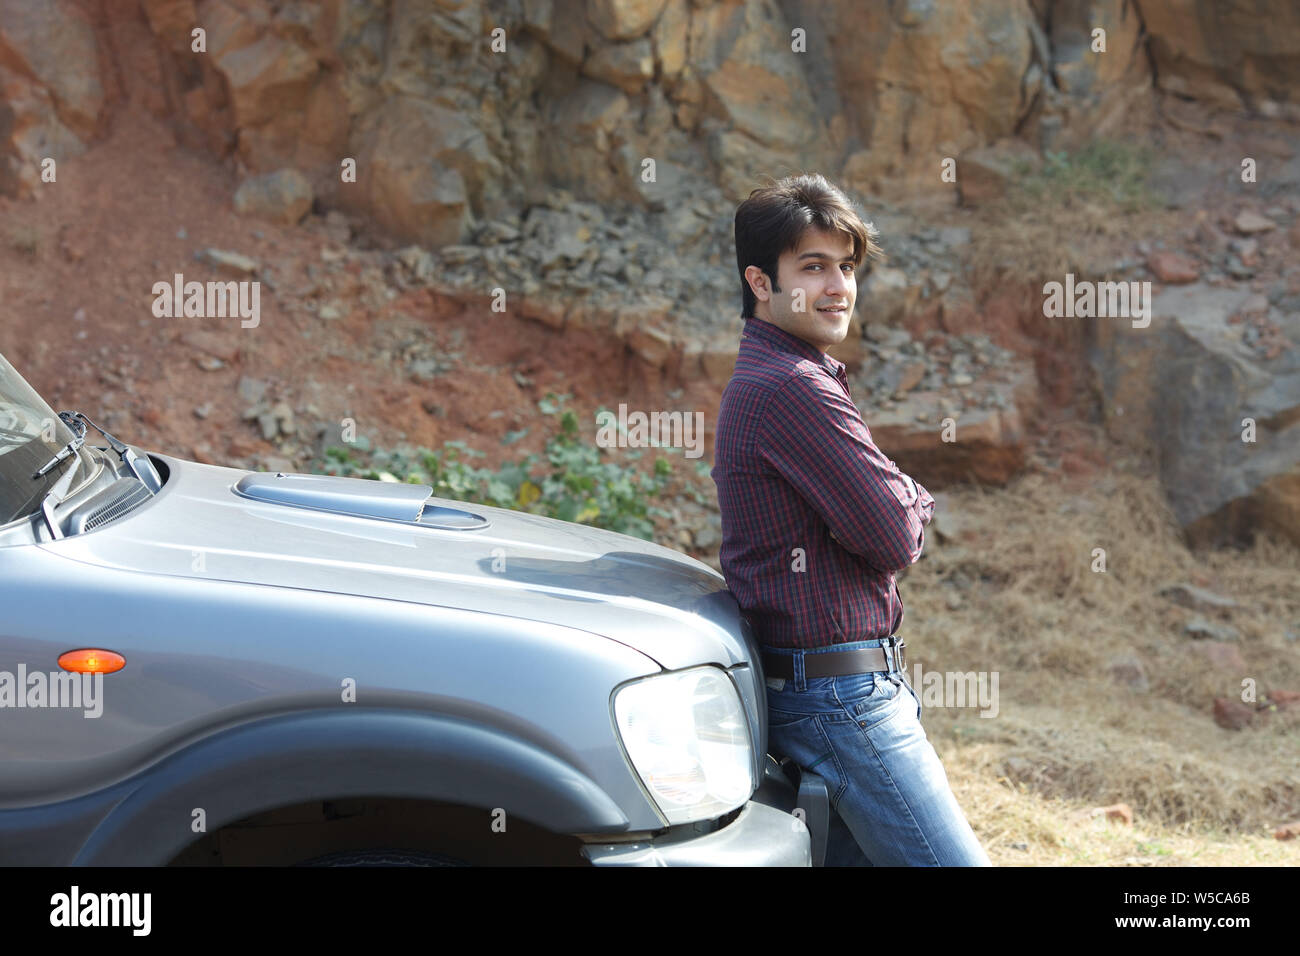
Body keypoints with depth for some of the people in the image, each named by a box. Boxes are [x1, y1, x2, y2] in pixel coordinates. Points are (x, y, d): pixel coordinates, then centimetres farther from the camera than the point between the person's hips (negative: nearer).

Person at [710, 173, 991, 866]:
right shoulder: (795, 388, -17)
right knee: (953, 861, -10)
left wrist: (891, 501, -1)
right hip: (840, 693, -11)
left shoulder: (758, 380, 17)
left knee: (850, 855, 15)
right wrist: (913, 502, 5)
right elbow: (894, 539, -15)